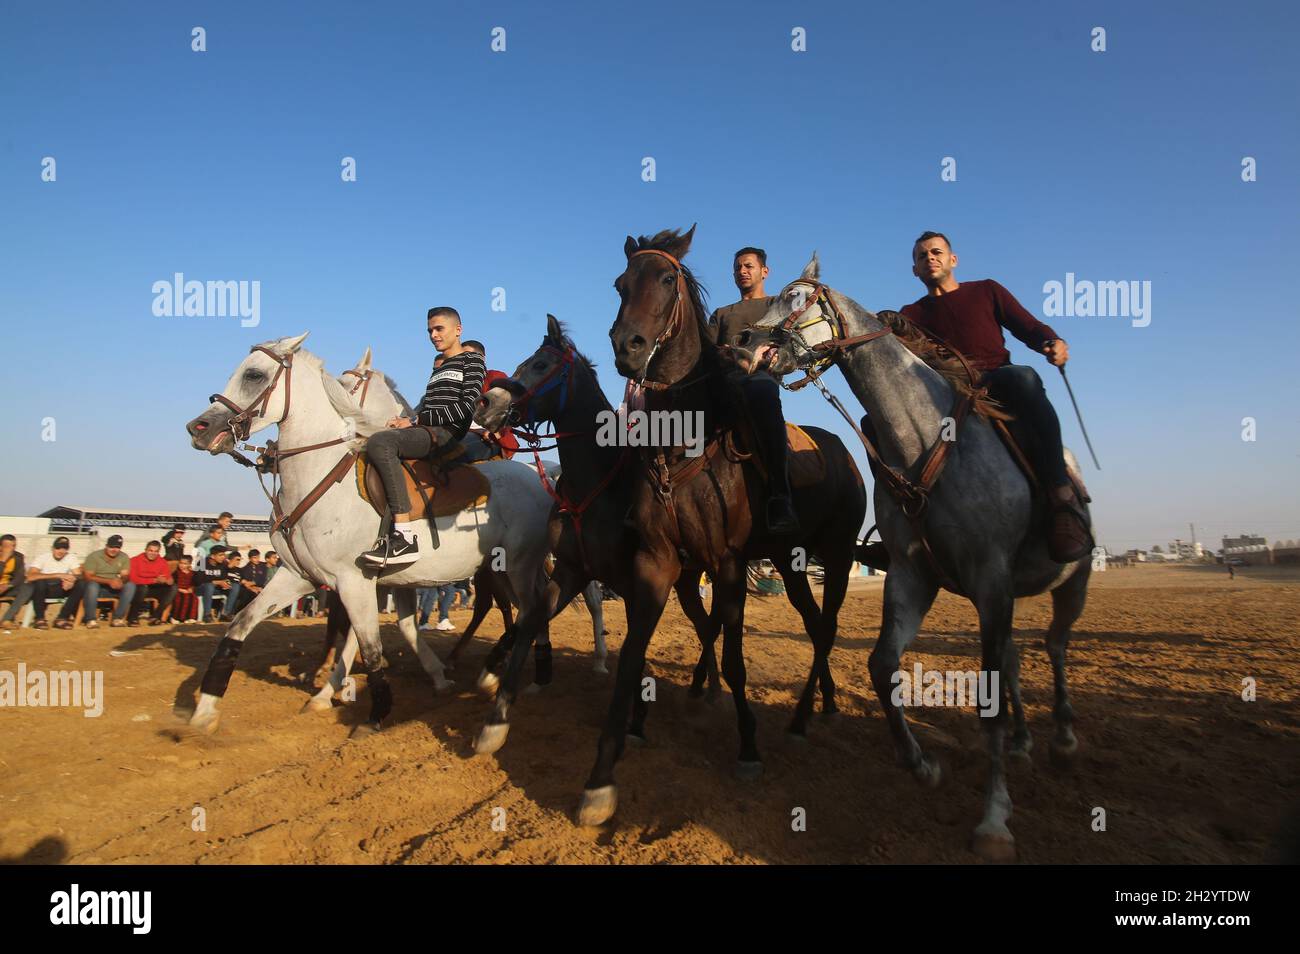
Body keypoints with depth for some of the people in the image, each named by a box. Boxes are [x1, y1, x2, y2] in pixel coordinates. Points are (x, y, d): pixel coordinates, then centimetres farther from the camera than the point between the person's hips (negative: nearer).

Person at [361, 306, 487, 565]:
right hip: (427, 434, 9)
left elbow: (466, 408, -9)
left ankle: (405, 534, -36)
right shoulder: (438, 368, 31)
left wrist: (416, 420, -9)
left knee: (379, 442, -29)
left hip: (448, 434, -9)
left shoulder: (472, 360, 5)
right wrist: (408, 421, 3)